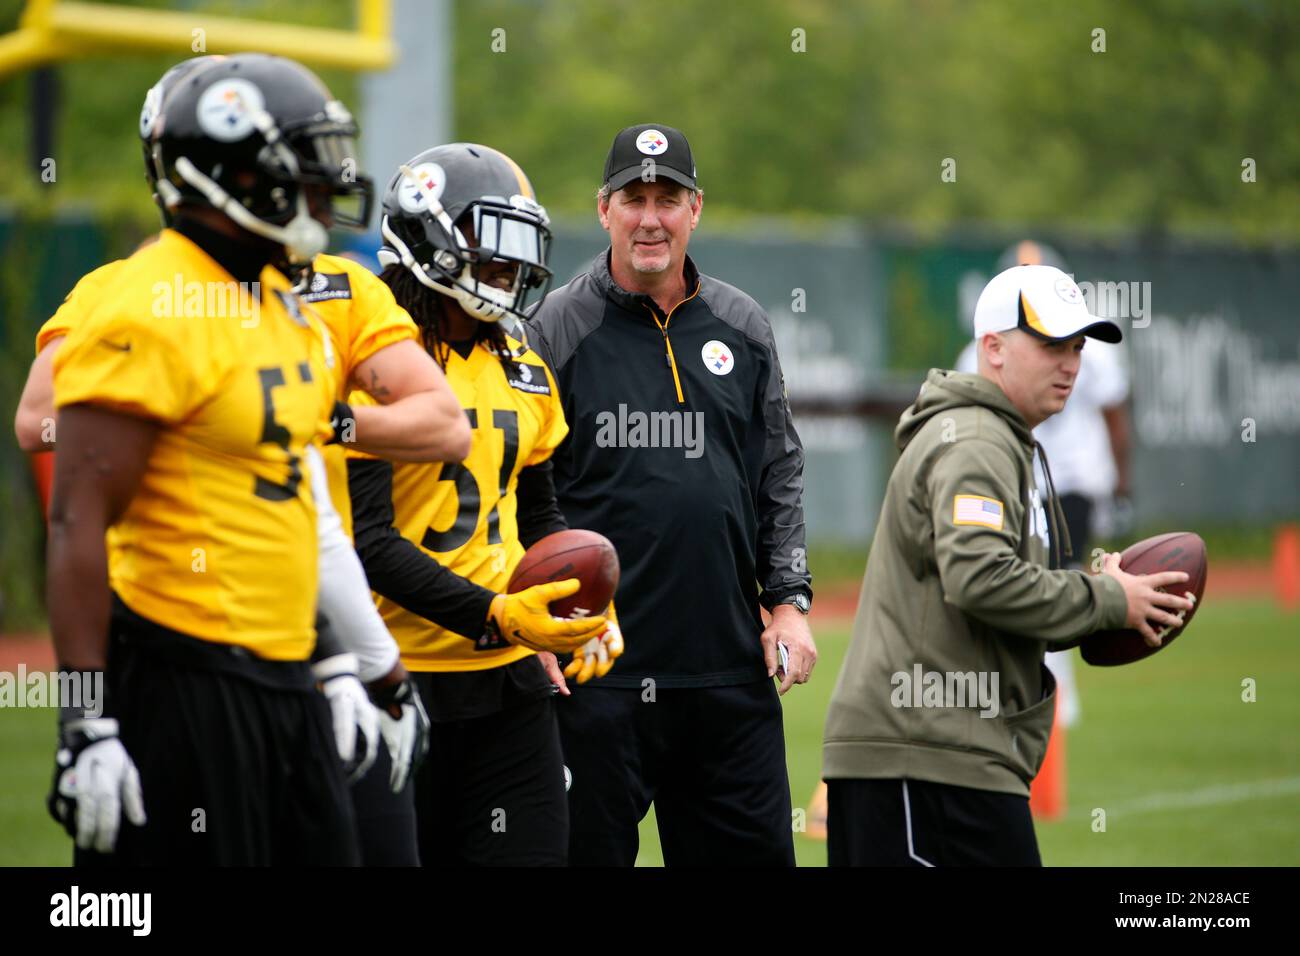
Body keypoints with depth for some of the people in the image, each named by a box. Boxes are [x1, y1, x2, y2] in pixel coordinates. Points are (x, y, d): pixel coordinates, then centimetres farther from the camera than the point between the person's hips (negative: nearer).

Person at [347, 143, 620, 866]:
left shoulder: (524, 372, 12)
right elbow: (366, 540, -16)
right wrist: (495, 616, -23)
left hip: (510, 673, 6)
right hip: (402, 674, -6)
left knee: (535, 850, 3)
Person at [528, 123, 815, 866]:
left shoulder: (743, 328, 11)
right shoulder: (558, 329, -1)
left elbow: (780, 476, 15)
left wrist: (788, 600, 6)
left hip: (730, 662, 4)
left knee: (755, 848, 7)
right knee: (592, 847, 2)